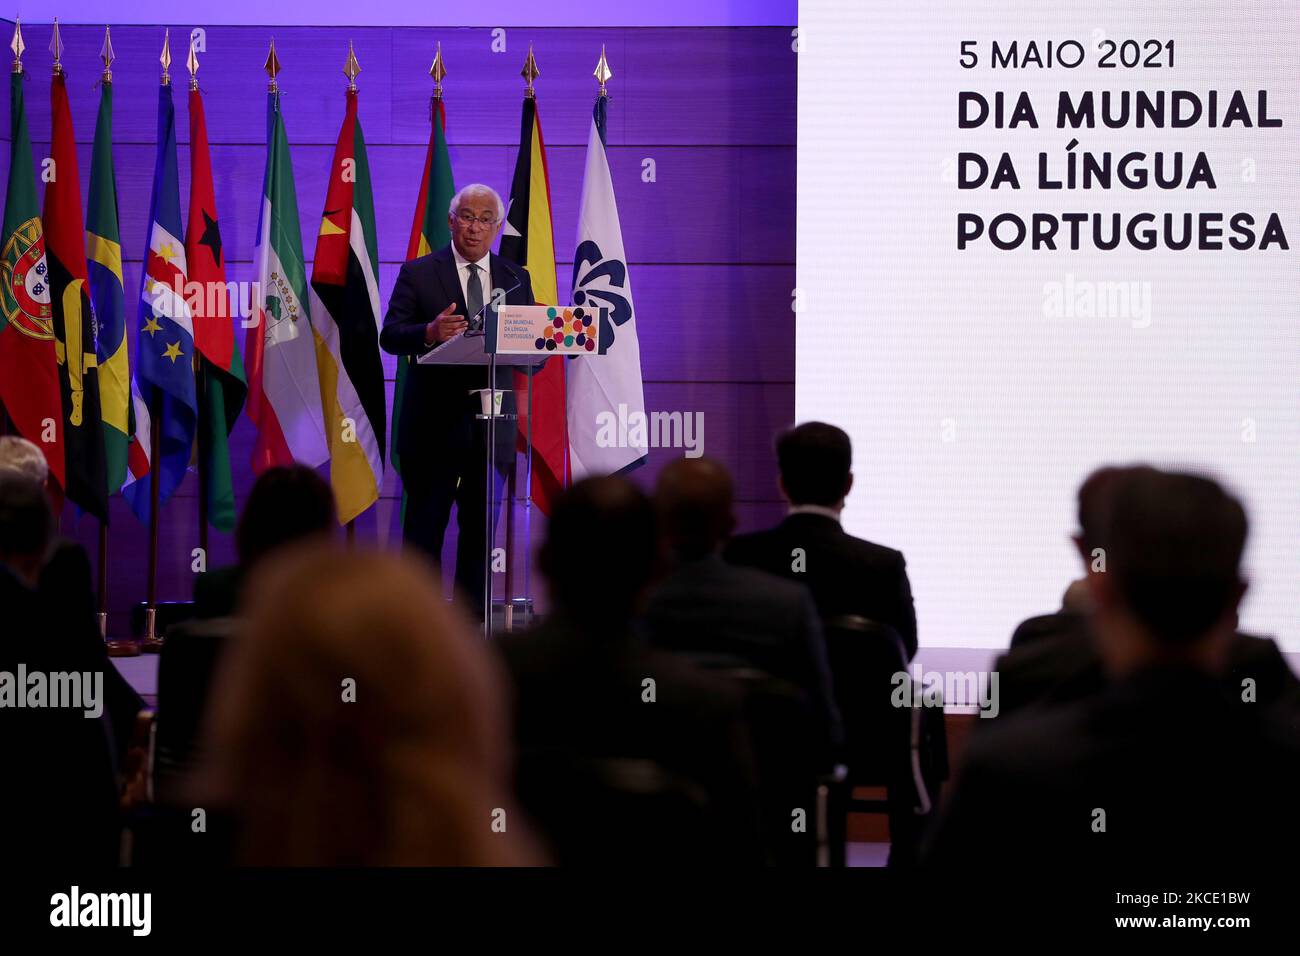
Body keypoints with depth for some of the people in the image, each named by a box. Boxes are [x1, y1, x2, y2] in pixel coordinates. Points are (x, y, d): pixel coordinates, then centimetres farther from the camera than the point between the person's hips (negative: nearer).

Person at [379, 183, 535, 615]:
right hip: (433, 422, -3)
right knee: (424, 528, 1)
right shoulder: (418, 273, 2)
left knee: (481, 527, 7)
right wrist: (429, 332, -27)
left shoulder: (516, 279, 12)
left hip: (491, 424, 3)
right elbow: (389, 335, -7)